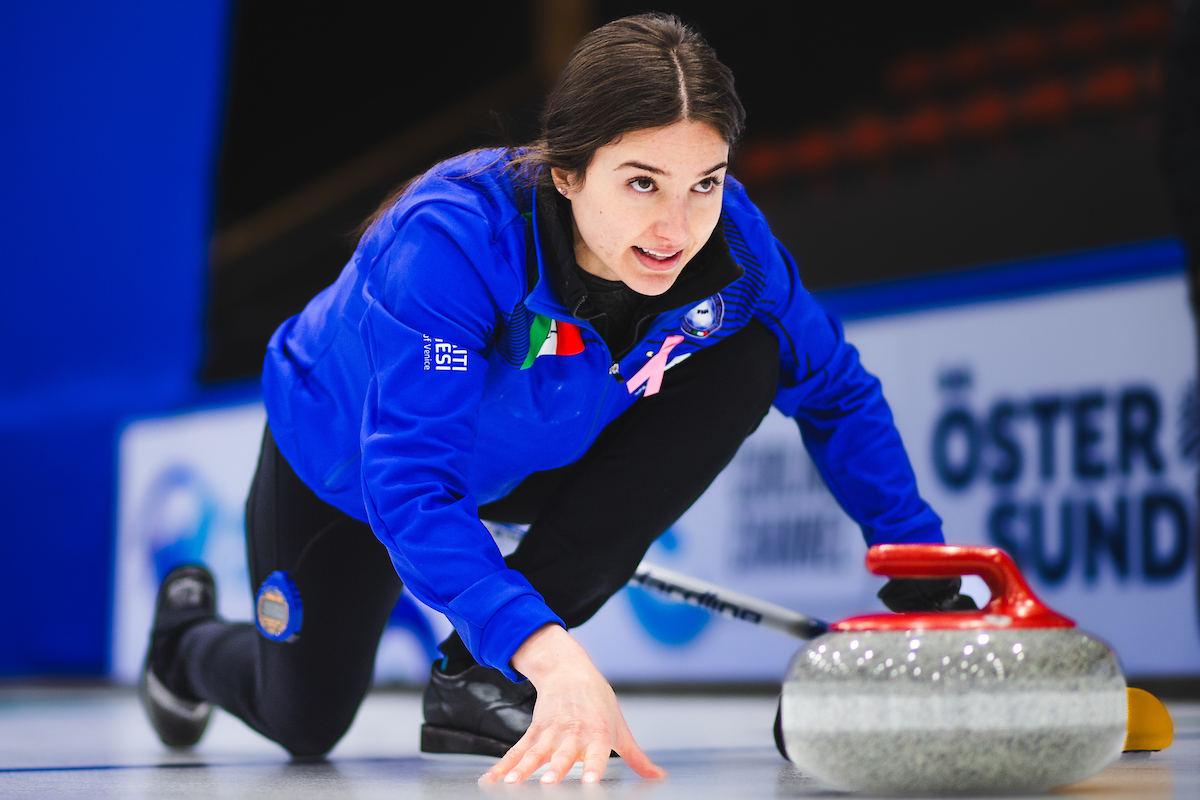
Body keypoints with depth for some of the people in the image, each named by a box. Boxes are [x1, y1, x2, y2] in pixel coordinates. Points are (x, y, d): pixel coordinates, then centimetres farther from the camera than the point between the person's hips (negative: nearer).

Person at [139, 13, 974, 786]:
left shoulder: (730, 241, -29)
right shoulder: (451, 240, -43)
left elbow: (837, 396, -13)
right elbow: (408, 480, -49)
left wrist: (924, 577, -21)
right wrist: (545, 648, -63)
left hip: (533, 457, 3)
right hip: (347, 459, -3)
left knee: (747, 360, -22)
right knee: (304, 723, 7)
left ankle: (480, 679, -15)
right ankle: (190, 633, 48)